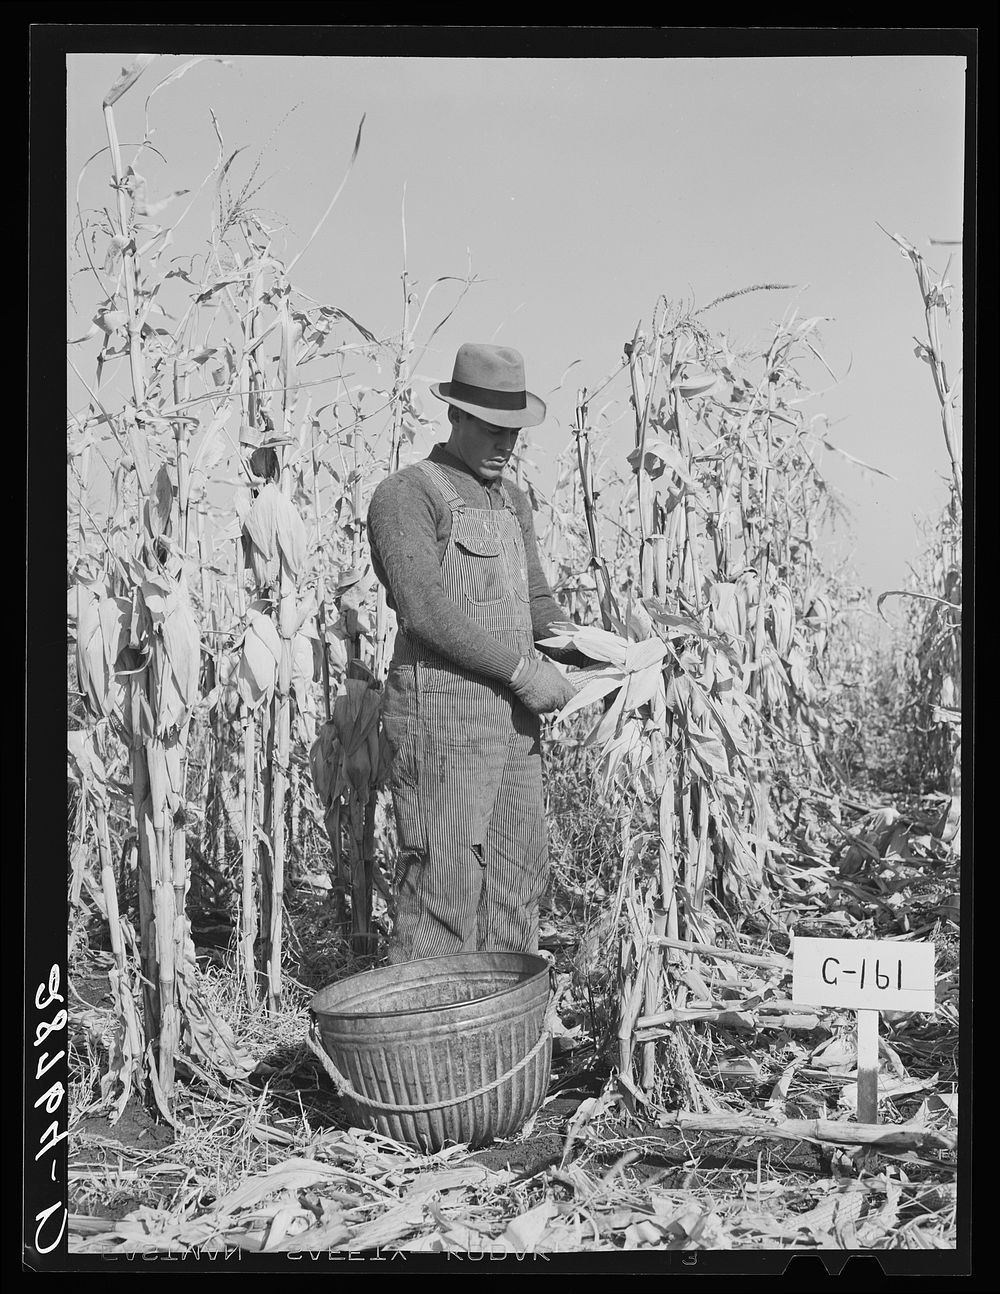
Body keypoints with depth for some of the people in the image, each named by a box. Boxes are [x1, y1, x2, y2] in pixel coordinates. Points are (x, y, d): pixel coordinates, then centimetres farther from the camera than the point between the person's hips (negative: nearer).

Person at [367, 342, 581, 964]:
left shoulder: (512, 499, 18)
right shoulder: (407, 494, -7)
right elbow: (426, 611, -18)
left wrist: (559, 633, 1)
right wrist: (520, 667, -18)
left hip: (512, 714, 8)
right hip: (441, 711, -8)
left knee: (518, 875, 12)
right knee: (444, 880, -5)